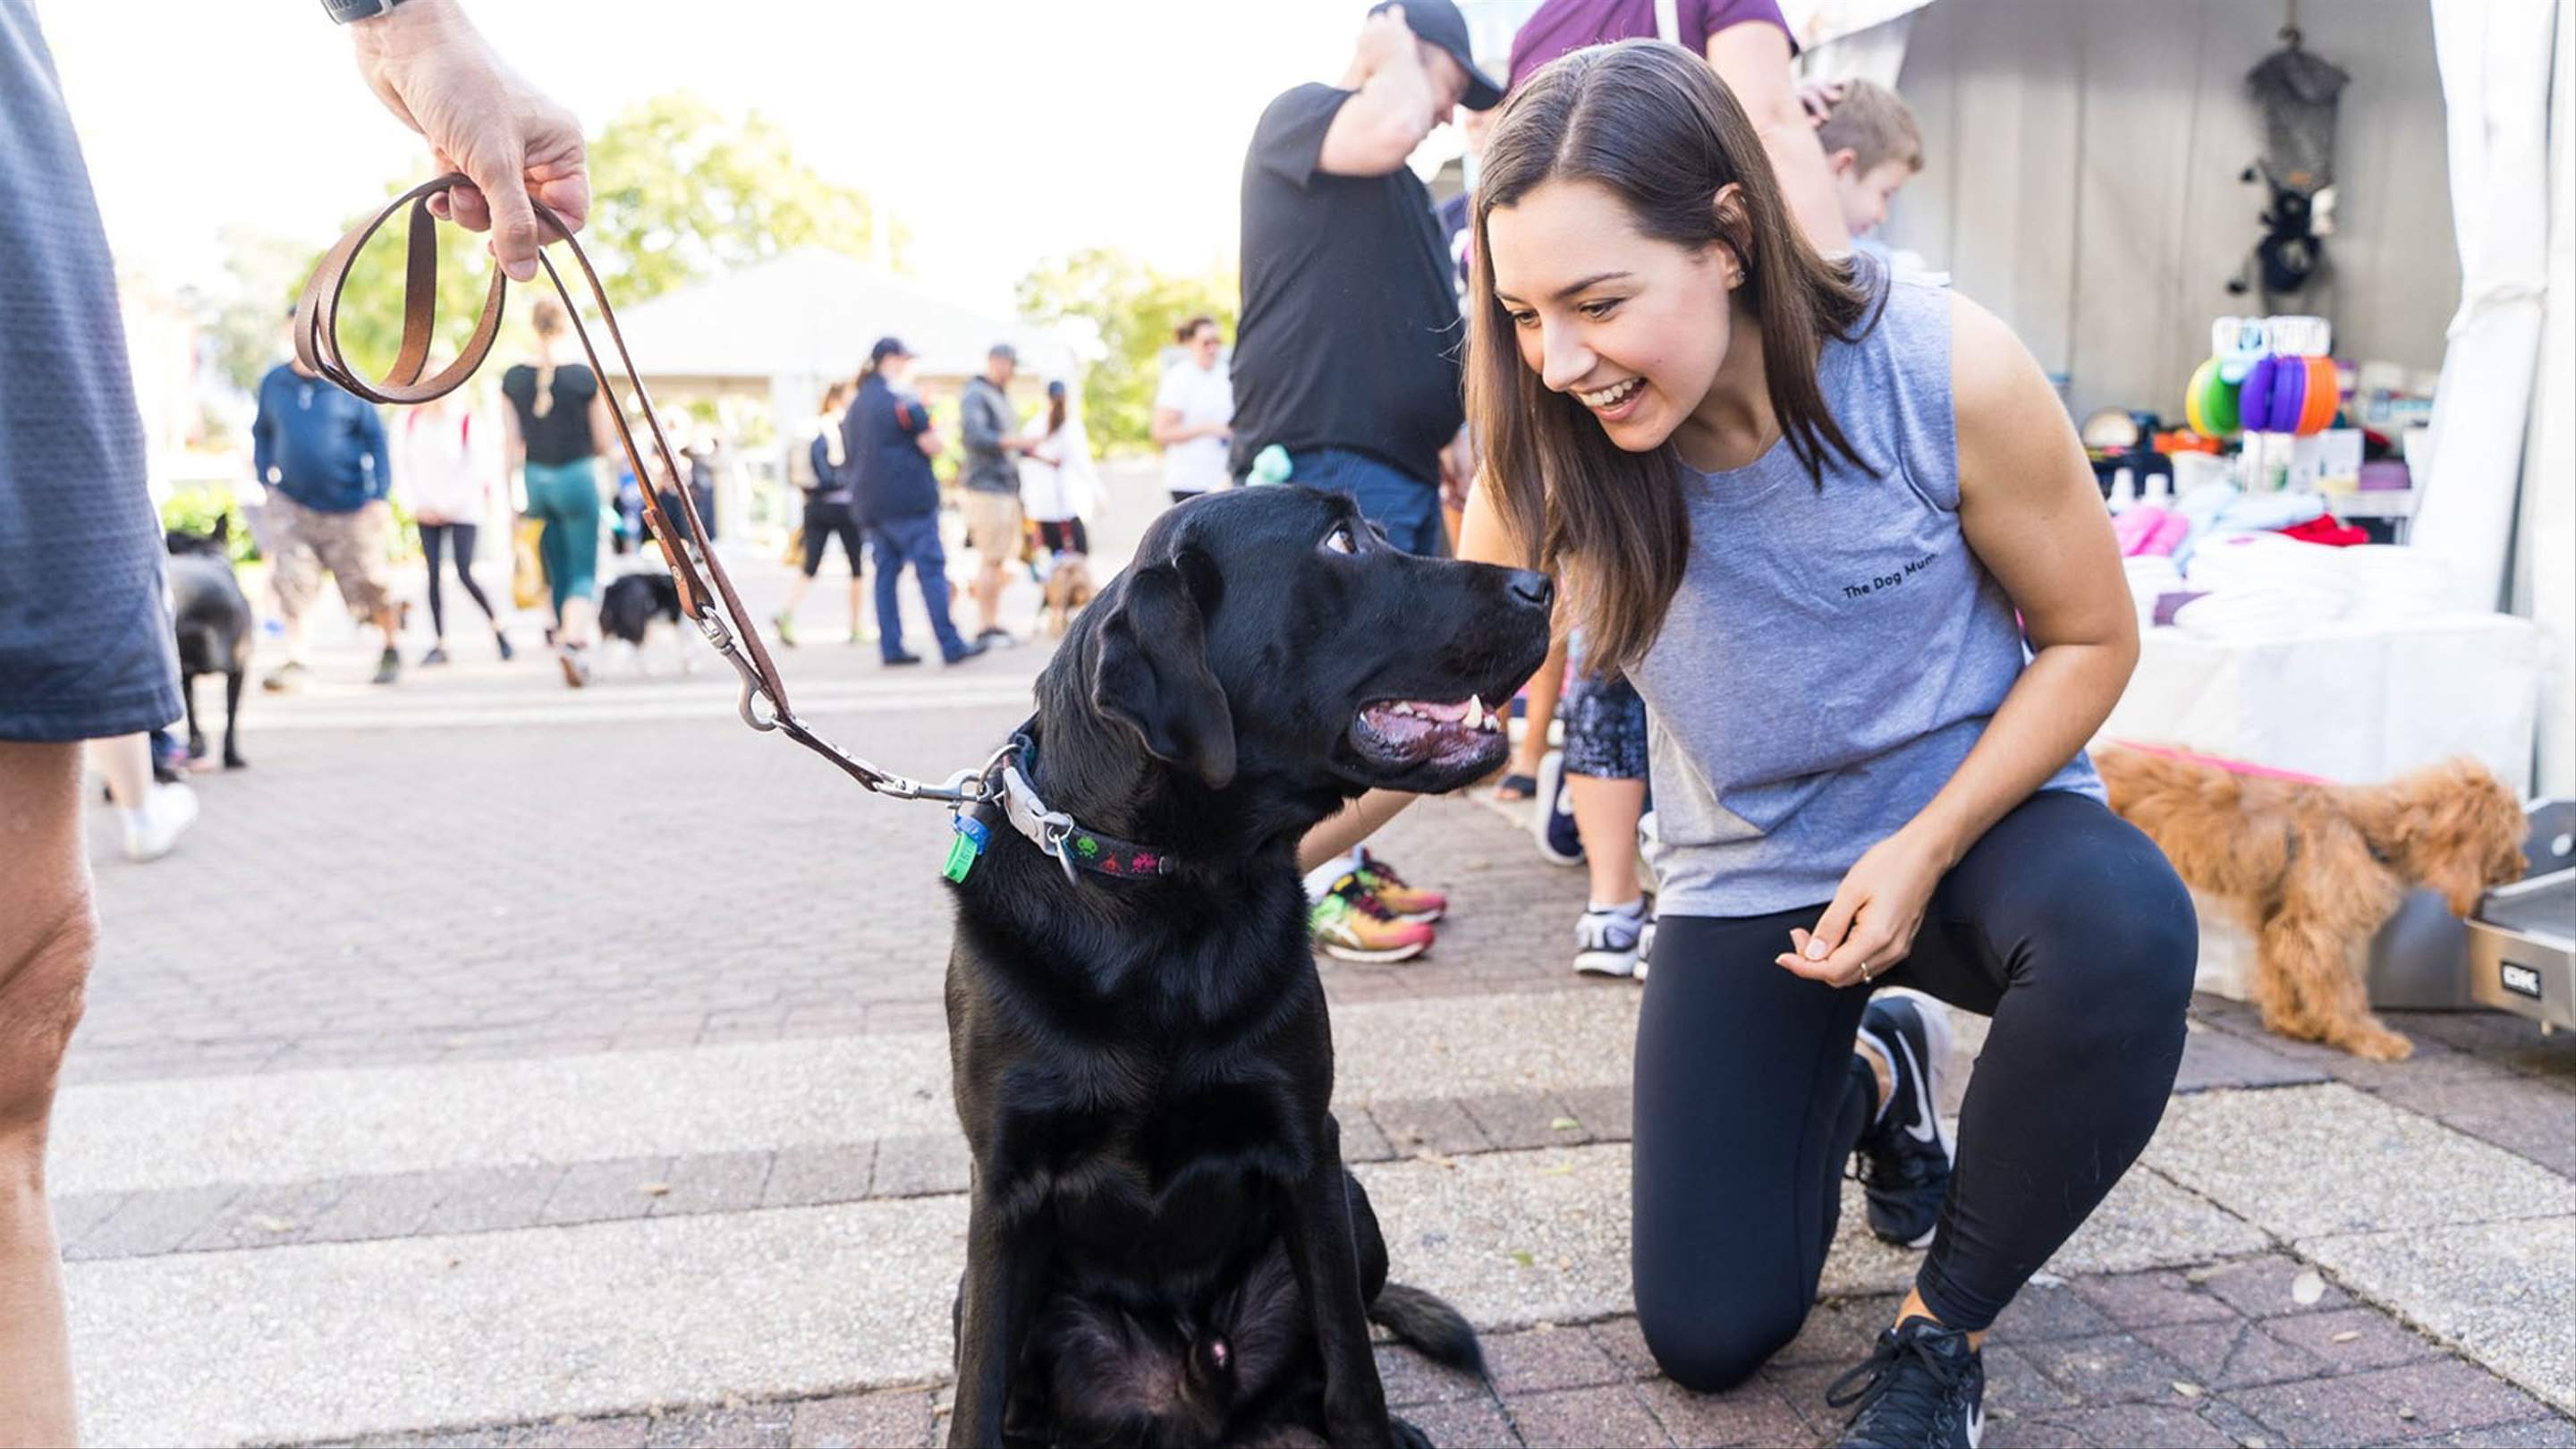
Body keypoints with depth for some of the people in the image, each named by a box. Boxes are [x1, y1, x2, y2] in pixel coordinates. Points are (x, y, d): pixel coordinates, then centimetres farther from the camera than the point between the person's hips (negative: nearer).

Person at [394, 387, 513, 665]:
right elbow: (402, 467, 5)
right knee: (433, 574, 0)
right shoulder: (410, 422, 2)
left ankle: (497, 626, 11)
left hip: (463, 509, -4)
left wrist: (446, 506, -11)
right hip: (427, 512, 4)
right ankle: (439, 644, 5)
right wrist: (415, 505, -5)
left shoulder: (470, 423, -9)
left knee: (464, 573, -11)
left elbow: (478, 471, -10)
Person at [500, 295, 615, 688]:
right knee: (583, 573, 1)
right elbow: (605, 442, -6)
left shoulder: (513, 379, 0)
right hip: (576, 478, -3)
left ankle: (573, 639, 21)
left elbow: (513, 446, 4)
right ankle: (572, 638, -22)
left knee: (557, 575, 15)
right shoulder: (585, 376, -10)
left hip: (534, 479, 4)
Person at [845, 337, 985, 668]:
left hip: (873, 502, 8)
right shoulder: (901, 398, -9)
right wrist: (932, 427, 9)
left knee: (886, 571, 9)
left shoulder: (855, 403, 16)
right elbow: (933, 446, -12)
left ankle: (890, 646, 5)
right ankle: (951, 646, -8)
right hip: (910, 499, -8)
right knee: (931, 569, -7)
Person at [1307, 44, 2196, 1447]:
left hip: (1975, 811, -1)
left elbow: (2090, 636, -11)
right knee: (1706, 1336, -1)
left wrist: (1925, 849, -22)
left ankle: (1942, 1330, -11)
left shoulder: (1949, 370, -24)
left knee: (2124, 930, -40)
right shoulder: (1551, 456, -17)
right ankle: (1867, 1081, 32)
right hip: (1747, 874, 2)